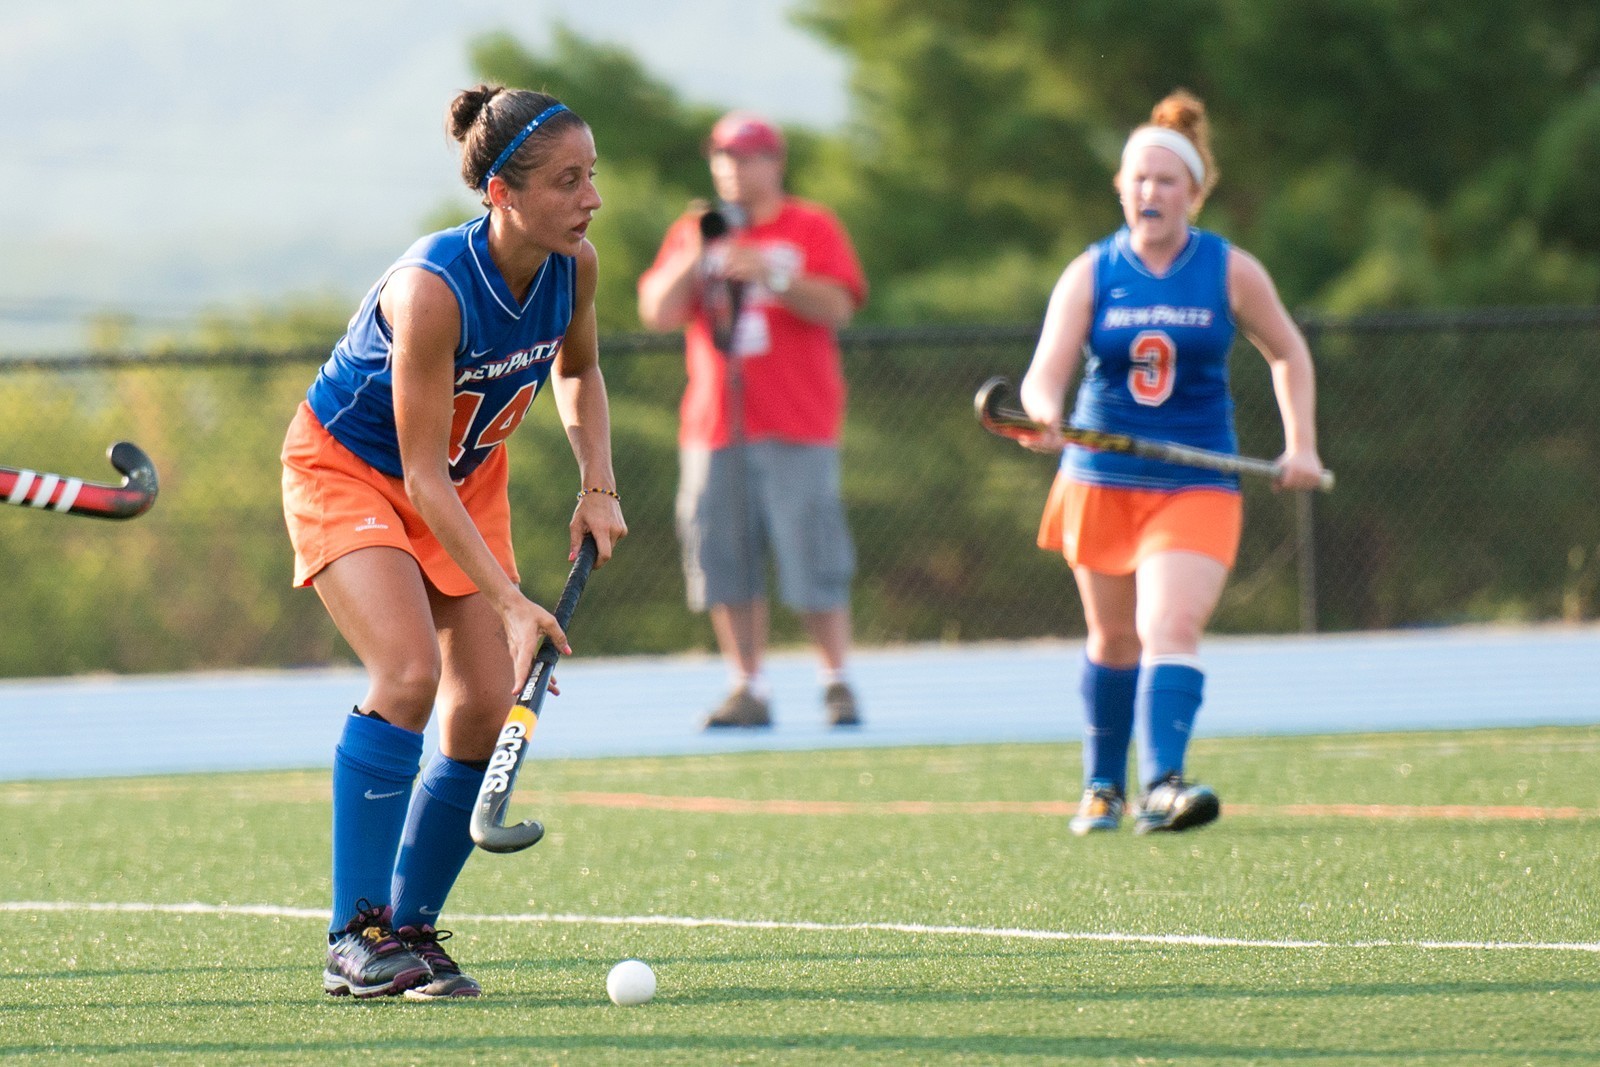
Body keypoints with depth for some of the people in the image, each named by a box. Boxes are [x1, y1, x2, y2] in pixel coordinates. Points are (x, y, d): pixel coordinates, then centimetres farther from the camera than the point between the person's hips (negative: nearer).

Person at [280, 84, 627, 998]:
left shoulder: (574, 267, -15)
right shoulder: (432, 289, -35)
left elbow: (578, 371, 10)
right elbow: (421, 475, -32)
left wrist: (598, 486, -4)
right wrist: (511, 601, -36)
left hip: (468, 481, 7)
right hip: (349, 469, -6)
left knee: (488, 709, -5)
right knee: (409, 675, -26)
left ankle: (412, 929, 10)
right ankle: (356, 937, -20)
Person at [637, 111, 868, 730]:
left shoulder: (812, 228, 6)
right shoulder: (694, 233, 16)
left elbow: (837, 306, -7)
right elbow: (656, 313, 7)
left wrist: (774, 273, -19)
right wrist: (692, 258, -7)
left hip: (796, 428, -4)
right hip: (714, 425, 4)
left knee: (812, 561, -8)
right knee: (725, 562, 0)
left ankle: (837, 684, 1)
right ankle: (748, 690, 4)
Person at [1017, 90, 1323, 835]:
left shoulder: (1231, 272, -3)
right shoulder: (1090, 274, -4)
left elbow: (1287, 354, 12)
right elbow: (1046, 370, -14)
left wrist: (1301, 445, 4)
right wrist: (1042, 413, -37)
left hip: (1196, 487, -2)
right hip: (1100, 480, 2)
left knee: (1171, 627, -20)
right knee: (1113, 639, 14)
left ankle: (1163, 785, -31)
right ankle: (1103, 786, 31)